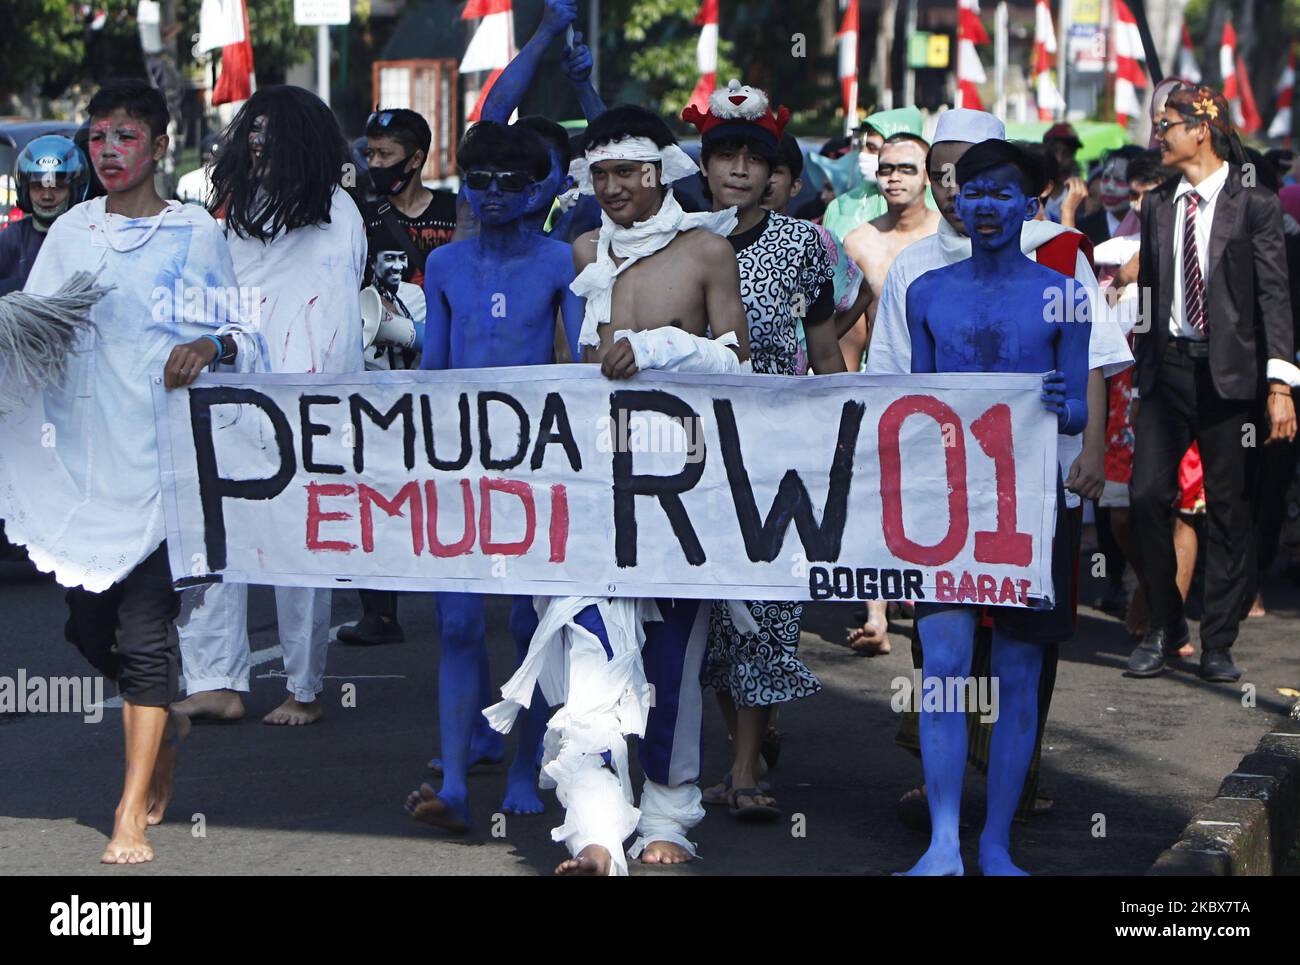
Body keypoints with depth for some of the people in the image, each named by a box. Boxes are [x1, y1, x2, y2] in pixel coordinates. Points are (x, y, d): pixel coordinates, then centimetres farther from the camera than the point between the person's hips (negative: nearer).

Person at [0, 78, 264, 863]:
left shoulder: (197, 233, 3)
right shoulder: (71, 233, 11)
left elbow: (245, 335, 2)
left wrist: (211, 345, -19)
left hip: (159, 456, -4)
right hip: (79, 459, 4)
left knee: (145, 630, -8)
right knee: (89, 625, 8)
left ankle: (134, 815, -3)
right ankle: (164, 728, 39)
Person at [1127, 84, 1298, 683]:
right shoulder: (1158, 206, 12)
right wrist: (1142, 365, 11)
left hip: (1230, 374, -3)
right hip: (1167, 368, 4)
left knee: (1228, 509, 2)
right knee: (1147, 494, -6)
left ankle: (1218, 644, 10)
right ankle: (1164, 627, 11)